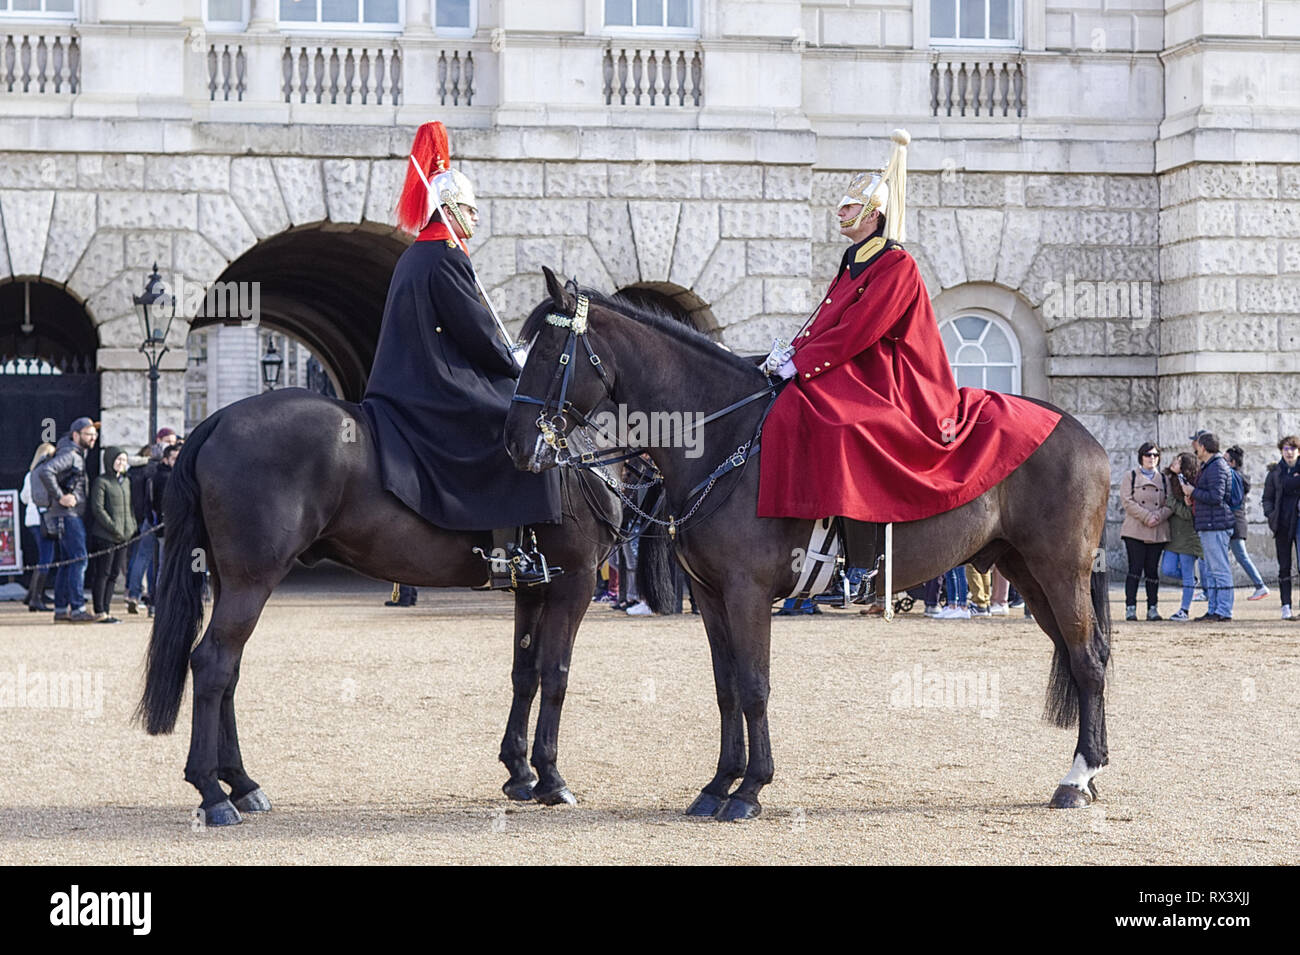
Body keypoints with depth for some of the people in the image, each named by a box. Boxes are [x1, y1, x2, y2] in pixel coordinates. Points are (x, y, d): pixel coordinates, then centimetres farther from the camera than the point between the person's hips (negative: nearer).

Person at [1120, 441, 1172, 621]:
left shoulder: (1163, 480, 16)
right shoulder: (1130, 477, 6)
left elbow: (1169, 504, 9)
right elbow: (1127, 501, -5)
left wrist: (1158, 517, -11)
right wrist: (1147, 517, -15)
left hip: (1158, 532, 3)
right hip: (1135, 530, -3)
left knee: (1153, 570, 4)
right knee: (1135, 569, -7)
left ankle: (1152, 608, 8)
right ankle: (1130, 607, -5)